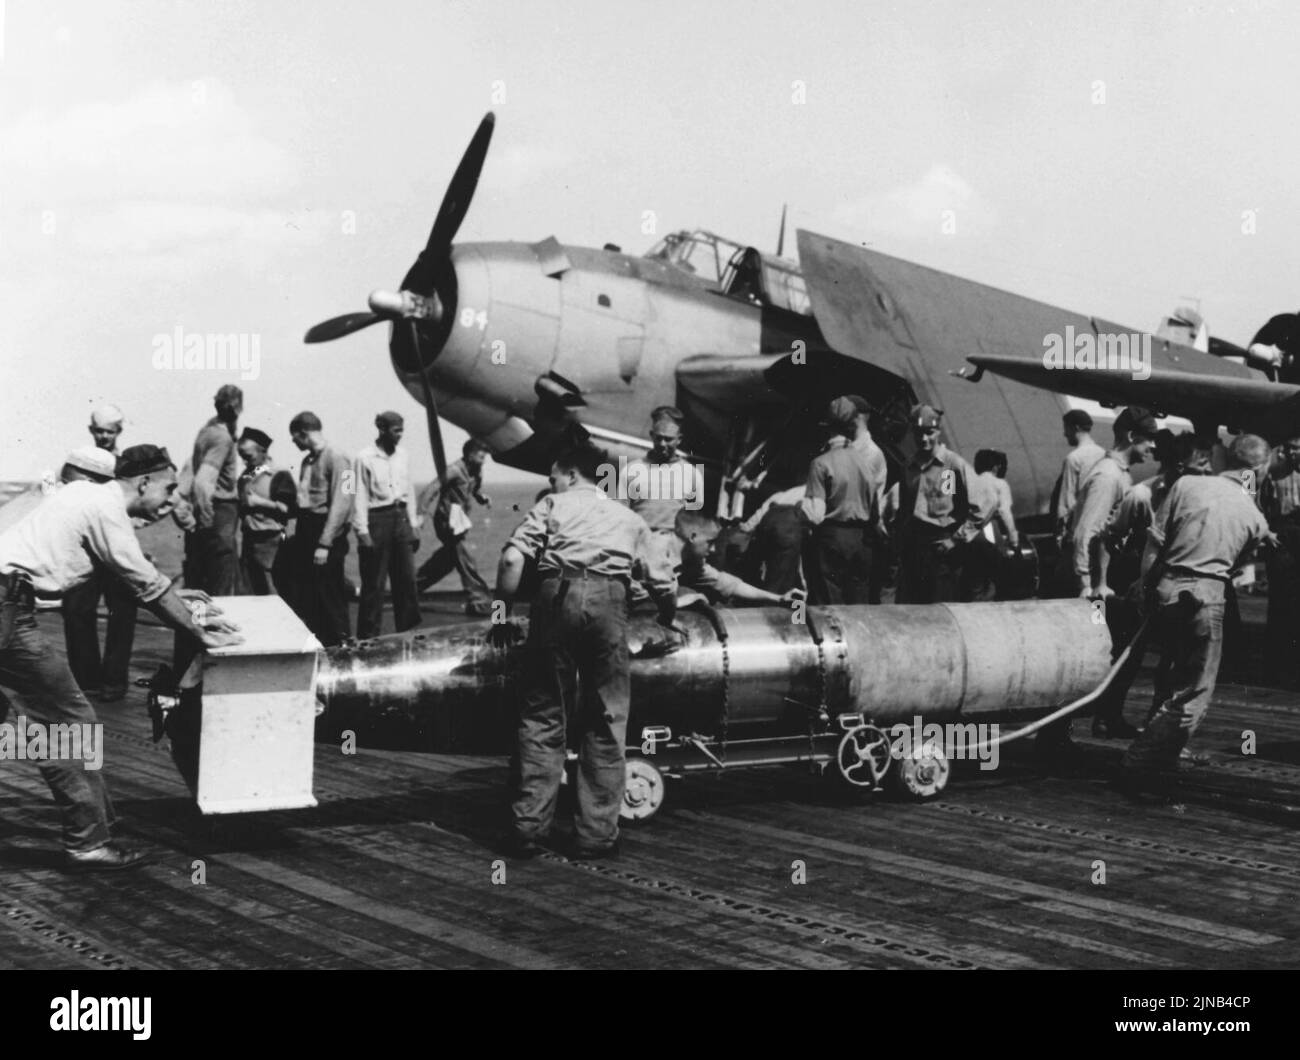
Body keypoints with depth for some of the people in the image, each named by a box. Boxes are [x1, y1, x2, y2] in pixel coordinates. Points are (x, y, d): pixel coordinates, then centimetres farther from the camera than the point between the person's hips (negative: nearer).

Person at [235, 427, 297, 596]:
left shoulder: (279, 476, -6)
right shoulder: (245, 476, 15)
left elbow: (290, 509, -13)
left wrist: (261, 502, -14)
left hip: (269, 543, -7)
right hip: (248, 542, 7)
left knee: (270, 595, -7)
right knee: (252, 593, 9)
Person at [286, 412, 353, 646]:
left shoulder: (336, 460, -12)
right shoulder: (307, 461, 15)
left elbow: (341, 504, -18)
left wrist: (324, 544, -21)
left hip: (326, 535, -8)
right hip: (304, 534, 8)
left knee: (330, 598, -1)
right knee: (297, 598, 8)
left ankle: (342, 644, 11)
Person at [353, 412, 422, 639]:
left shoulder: (402, 456, 10)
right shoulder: (365, 458, -7)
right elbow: (361, 497, -8)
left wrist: (413, 526, 12)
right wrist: (363, 532, -12)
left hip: (401, 518, 5)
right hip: (377, 520, -5)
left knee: (407, 579, 3)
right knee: (374, 583, -1)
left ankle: (409, 631, 10)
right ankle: (369, 635, 7)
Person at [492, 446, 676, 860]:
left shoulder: (553, 504, 21)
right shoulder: (629, 518, 29)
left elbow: (512, 559, 4)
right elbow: (662, 585, 26)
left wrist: (502, 616, 13)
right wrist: (668, 621, 47)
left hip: (556, 594, -1)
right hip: (608, 598, 1)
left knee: (542, 717, 6)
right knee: (605, 724, 7)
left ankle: (528, 829, 3)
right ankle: (597, 835, 7)